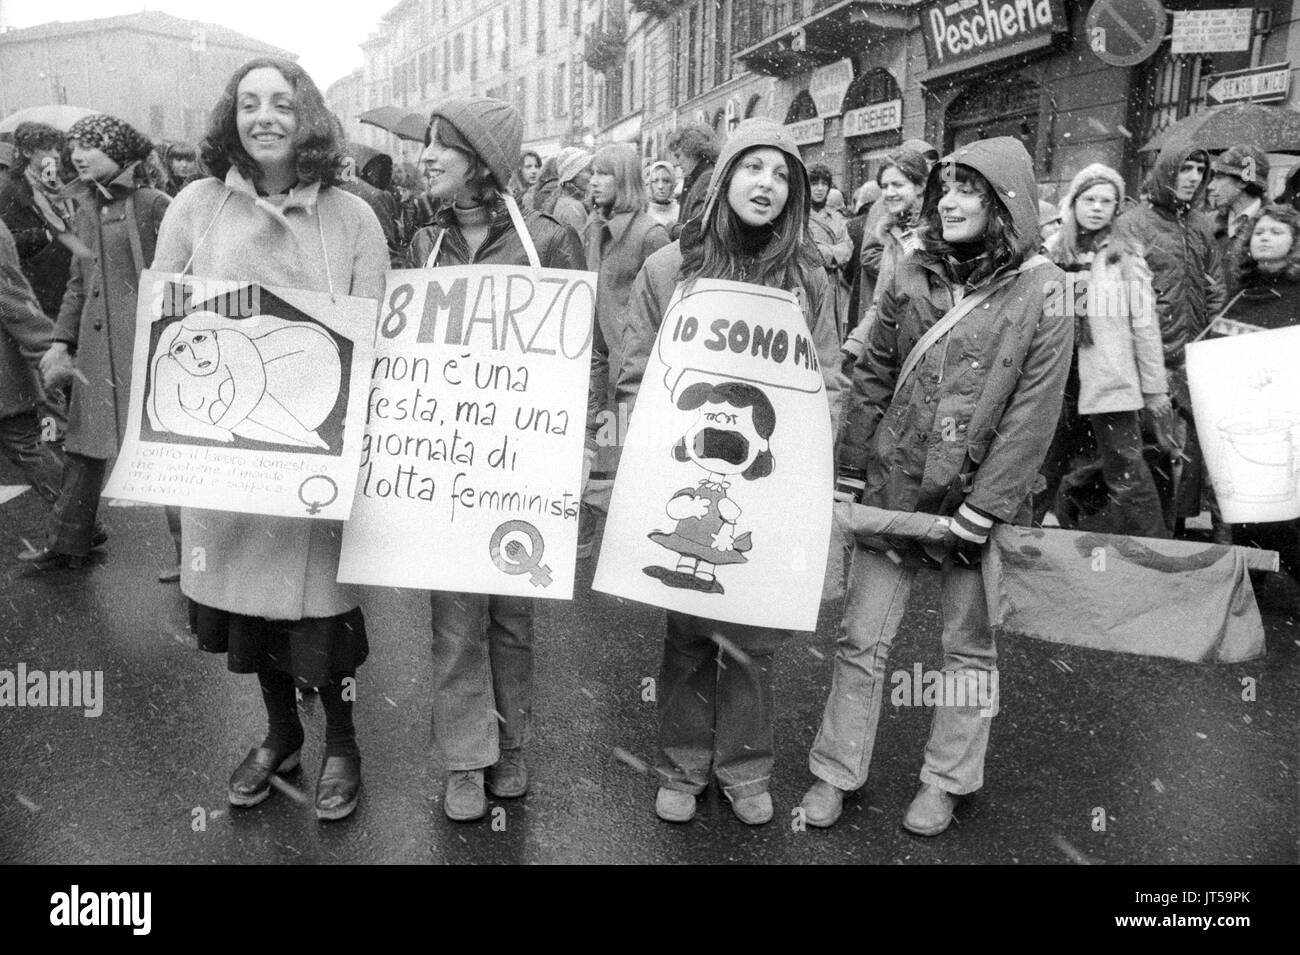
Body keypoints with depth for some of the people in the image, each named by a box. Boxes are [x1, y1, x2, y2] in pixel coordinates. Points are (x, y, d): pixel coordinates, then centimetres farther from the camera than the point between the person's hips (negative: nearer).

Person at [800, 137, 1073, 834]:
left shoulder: (1042, 292, -6)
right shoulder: (912, 276, 4)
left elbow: (1033, 413, -10)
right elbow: (872, 378, 8)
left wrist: (979, 512, -14)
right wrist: (852, 471, 4)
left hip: (975, 500, -2)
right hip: (892, 489, 3)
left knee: (970, 648, 11)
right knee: (861, 641, 8)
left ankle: (945, 782, 30)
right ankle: (834, 775, 22)